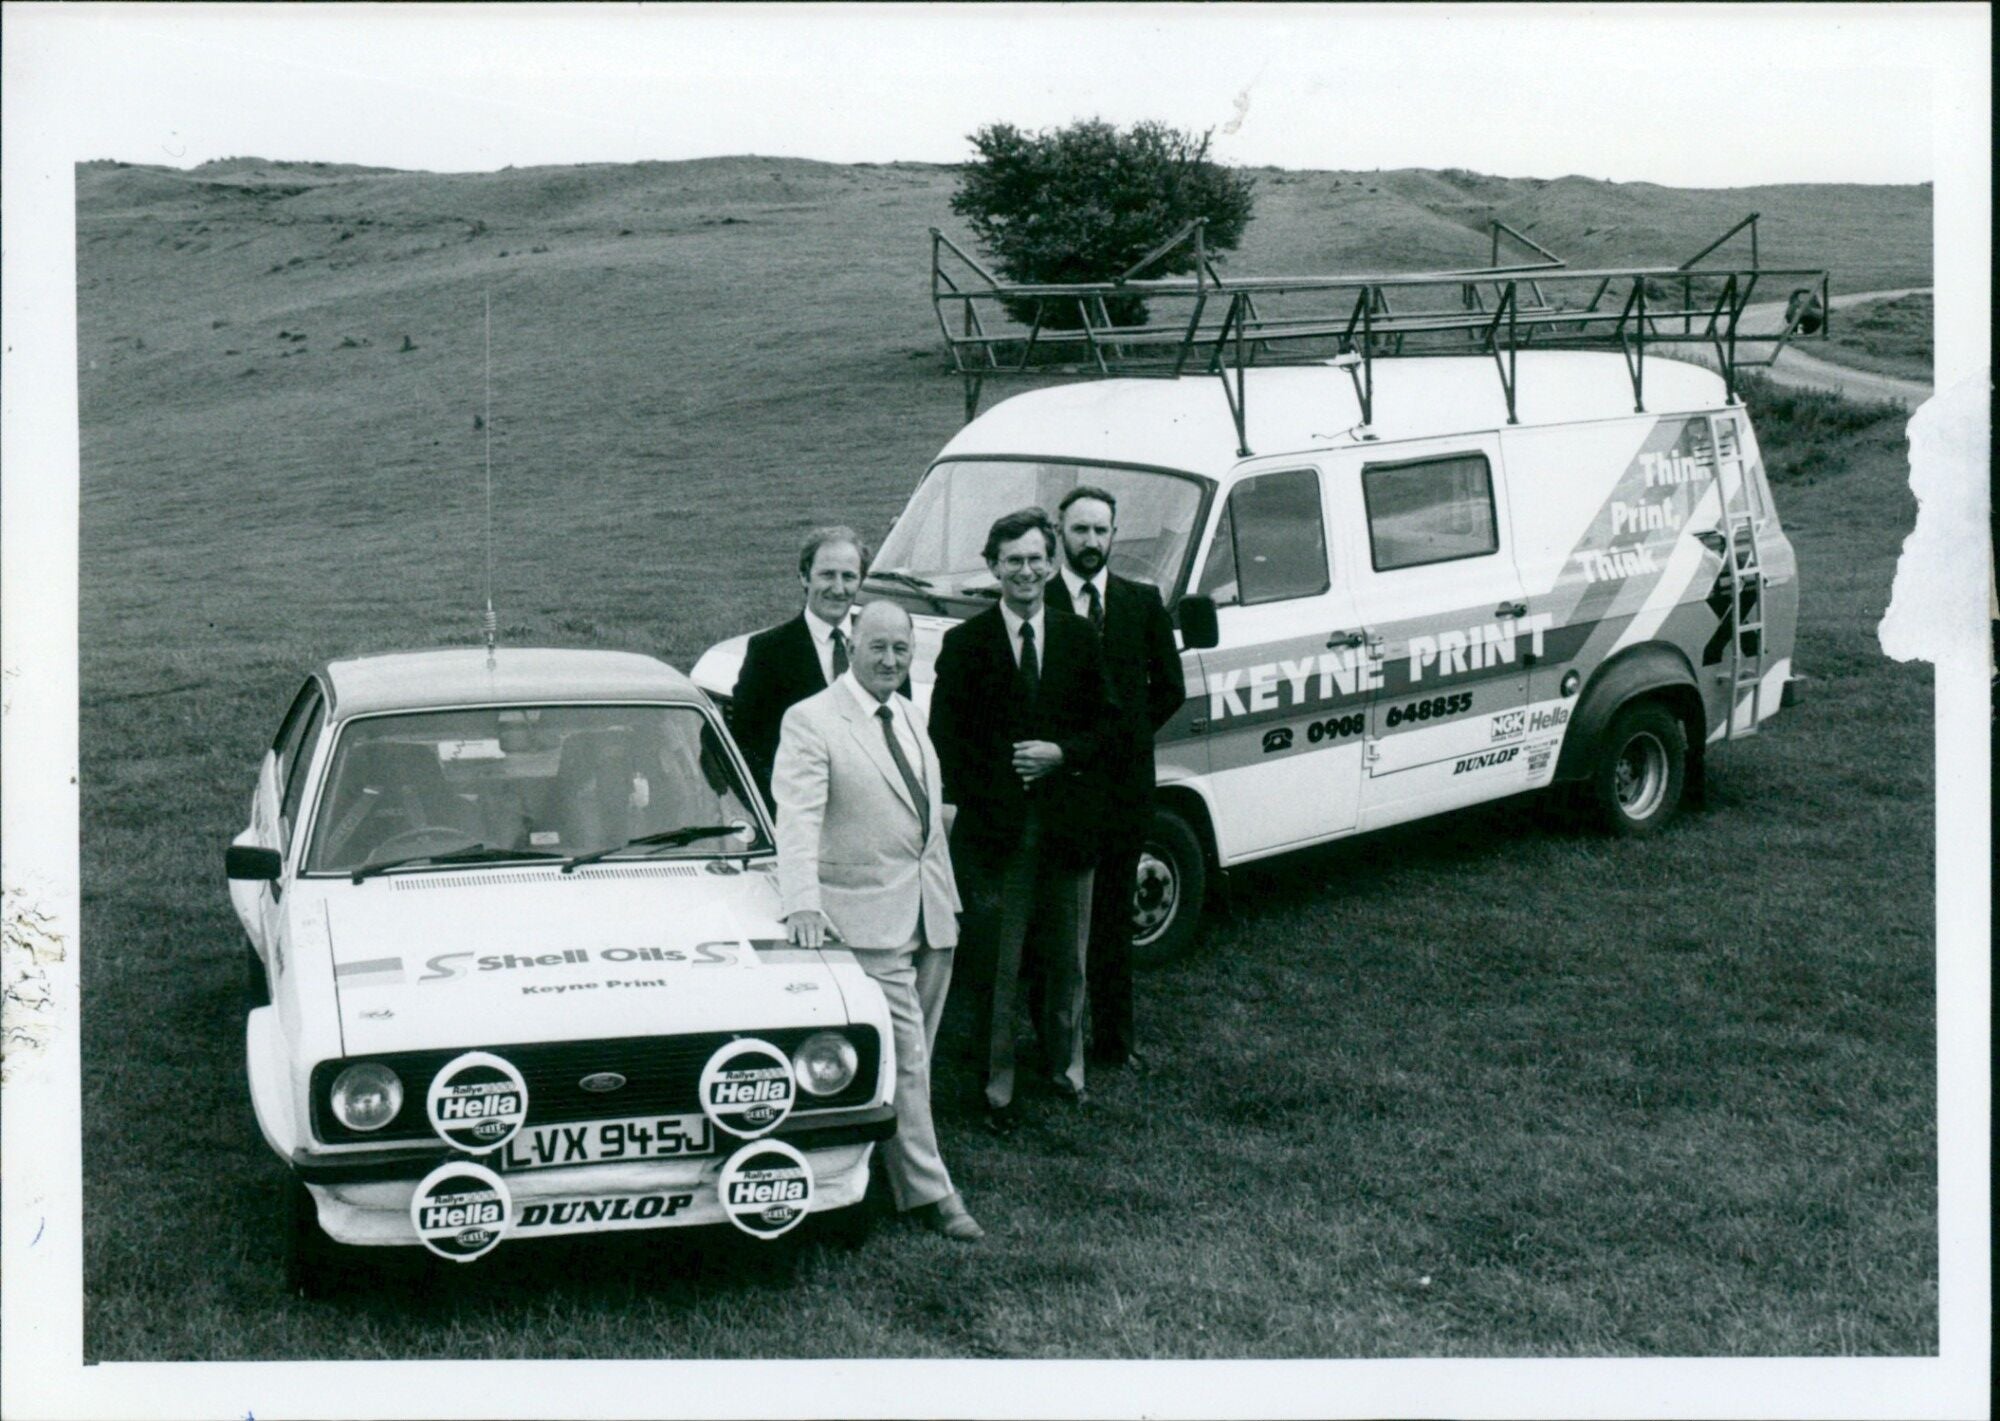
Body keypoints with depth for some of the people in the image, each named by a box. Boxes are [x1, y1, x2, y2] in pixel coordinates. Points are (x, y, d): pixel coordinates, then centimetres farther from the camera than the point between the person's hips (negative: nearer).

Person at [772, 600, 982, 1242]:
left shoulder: (908, 715, 15)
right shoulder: (810, 721, -9)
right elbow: (797, 819, -18)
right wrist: (802, 901, -31)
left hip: (928, 912, 7)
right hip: (868, 916, -7)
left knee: (913, 1058, 12)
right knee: (901, 1058, -6)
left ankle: (888, 1160, 25)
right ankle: (927, 1191, -1)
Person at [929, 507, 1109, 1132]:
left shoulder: (1080, 637, 6)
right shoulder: (964, 643, 0)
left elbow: (1105, 724, 8)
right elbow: (945, 736, -2)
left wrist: (1062, 753, -11)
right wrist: (980, 805, -12)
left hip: (1067, 822, 2)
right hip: (995, 827, -2)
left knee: (1067, 960, 14)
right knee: (998, 965, 2)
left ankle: (1066, 1068, 31)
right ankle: (997, 1089, 10)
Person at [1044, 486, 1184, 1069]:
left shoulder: (1143, 602, 6)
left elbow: (1169, 687, 11)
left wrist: (1125, 736, 4)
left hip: (1123, 783, 3)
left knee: (1113, 916, 10)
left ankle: (1113, 1037, 18)